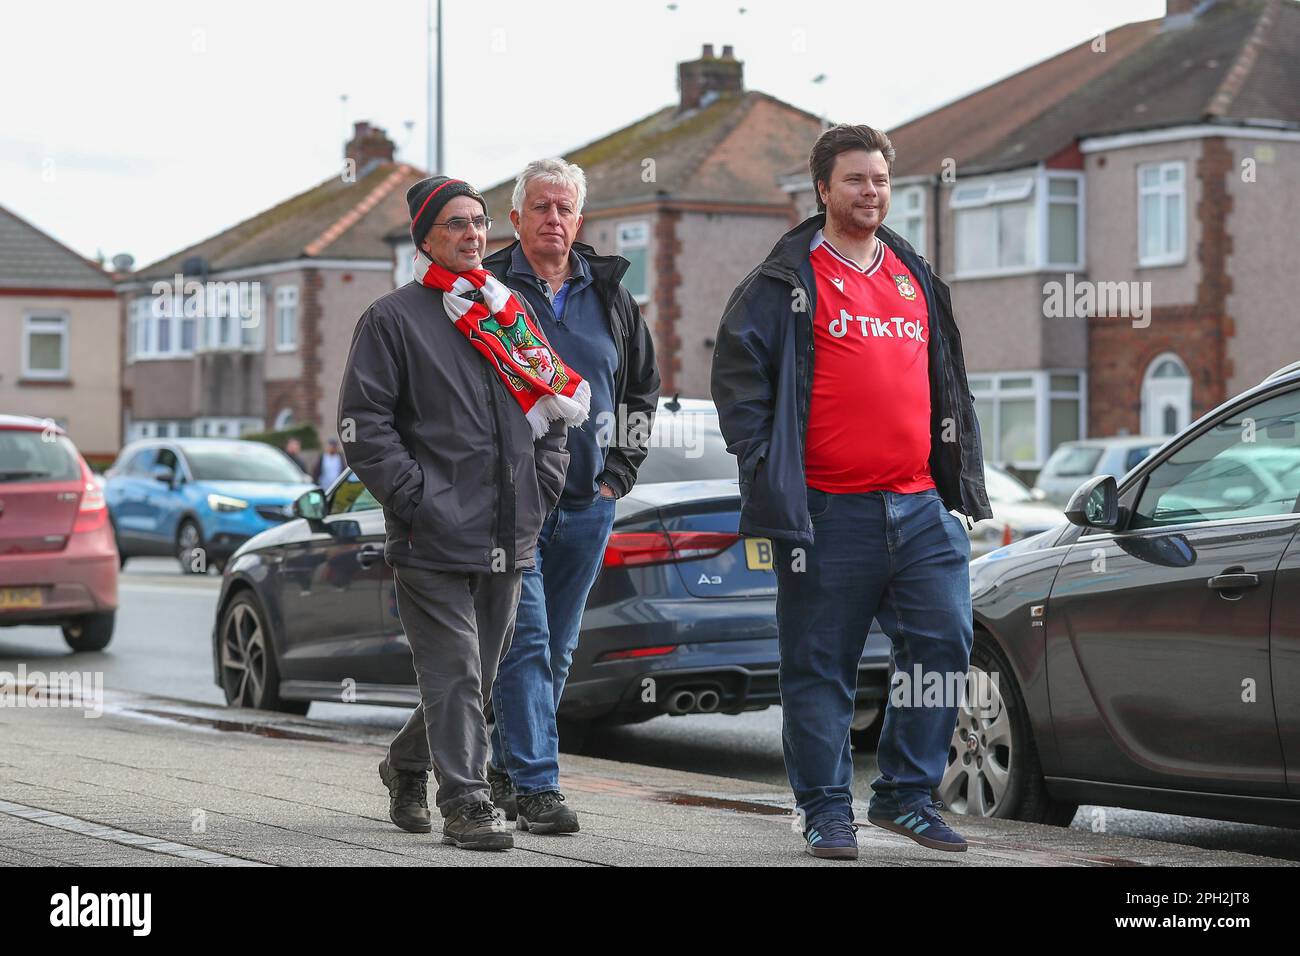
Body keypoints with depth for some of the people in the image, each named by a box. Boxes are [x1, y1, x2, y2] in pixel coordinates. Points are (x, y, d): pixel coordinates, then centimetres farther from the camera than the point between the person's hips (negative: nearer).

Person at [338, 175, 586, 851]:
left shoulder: (512, 314, 16)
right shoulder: (395, 318, -1)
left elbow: (553, 405, 22)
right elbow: (363, 421, -6)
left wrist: (541, 488, 9)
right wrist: (414, 497, -13)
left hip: (509, 537, 6)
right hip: (434, 537, -6)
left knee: (477, 673, 13)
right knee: (454, 672, -9)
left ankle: (407, 765, 34)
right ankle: (465, 803, -5)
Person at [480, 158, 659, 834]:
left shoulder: (609, 295, 12)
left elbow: (643, 389, 20)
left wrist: (621, 469, 10)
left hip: (589, 501, 5)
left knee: (557, 648, 10)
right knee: (525, 638, -12)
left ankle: (509, 766, 24)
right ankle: (534, 785, -11)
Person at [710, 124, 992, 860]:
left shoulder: (917, 280, 17)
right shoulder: (788, 281, 0)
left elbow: (947, 382, 24)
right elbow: (737, 367, -3)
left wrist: (962, 473, 18)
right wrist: (763, 460, -10)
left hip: (920, 506, 5)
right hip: (829, 512, -5)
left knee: (945, 643, -2)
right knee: (822, 666, 1)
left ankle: (907, 793, 12)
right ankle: (827, 810, 12)